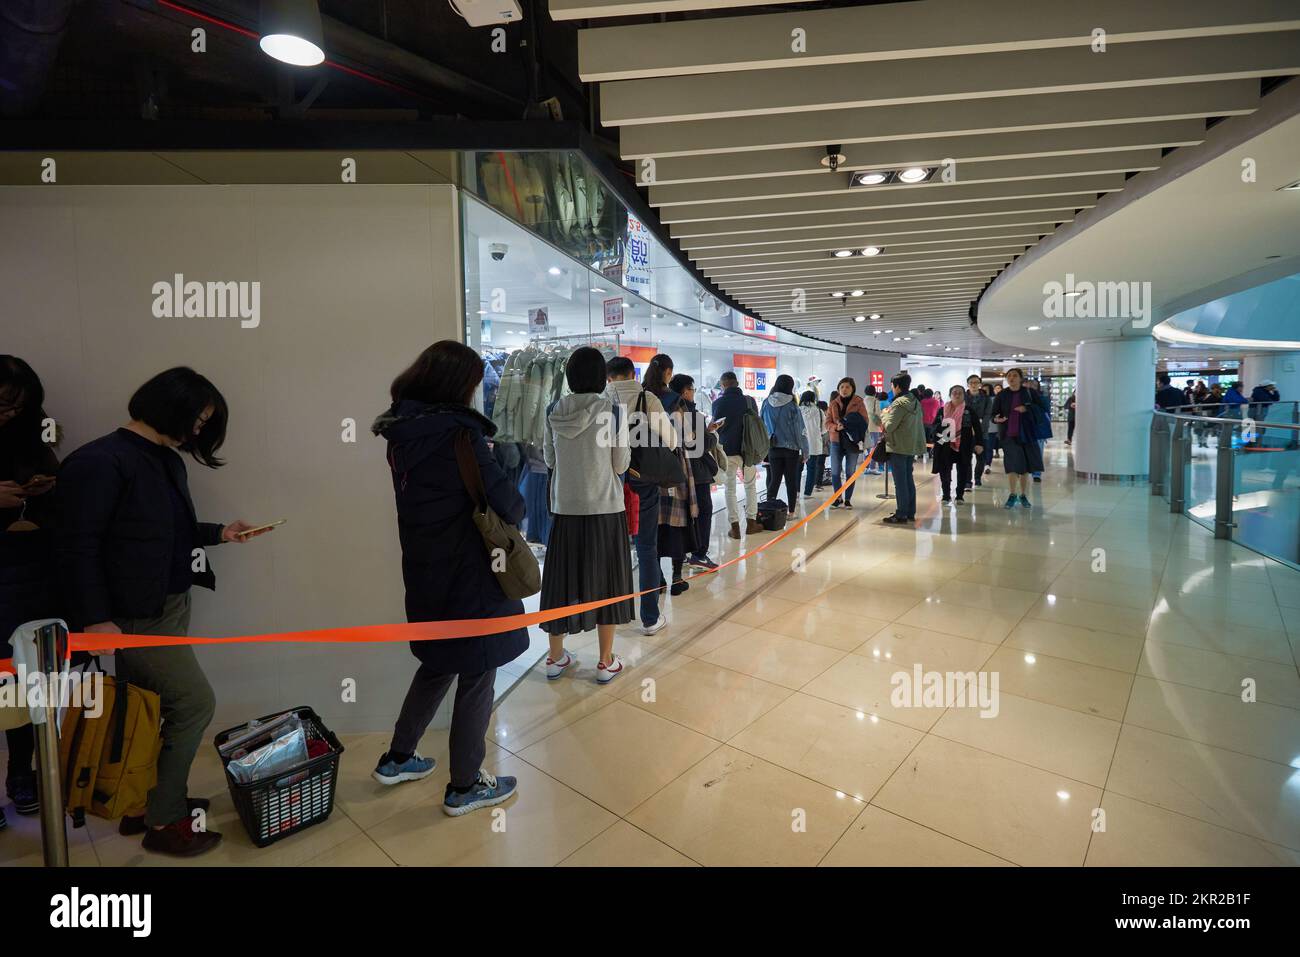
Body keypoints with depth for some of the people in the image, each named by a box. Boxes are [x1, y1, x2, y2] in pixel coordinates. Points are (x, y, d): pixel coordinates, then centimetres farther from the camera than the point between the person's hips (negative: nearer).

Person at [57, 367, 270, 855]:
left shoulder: (167, 461, 9)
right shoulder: (100, 461, -16)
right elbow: (78, 546, -18)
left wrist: (219, 533, 10)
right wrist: (95, 618, -19)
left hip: (170, 606, 9)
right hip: (135, 616, -8)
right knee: (195, 702, -4)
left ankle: (142, 805, 33)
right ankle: (163, 821, 13)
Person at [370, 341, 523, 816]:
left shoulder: (403, 432, 3)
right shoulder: (457, 433, -21)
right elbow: (506, 501, -21)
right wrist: (514, 509, 1)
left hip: (426, 572, 8)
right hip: (470, 577, -8)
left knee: (438, 663, 27)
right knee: (476, 679, 9)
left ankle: (397, 759, 41)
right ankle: (464, 787, 26)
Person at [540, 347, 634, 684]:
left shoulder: (555, 412, 1)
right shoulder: (612, 410, -9)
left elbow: (549, 459, 9)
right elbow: (621, 464, -7)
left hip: (565, 506, 3)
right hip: (604, 507, -3)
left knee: (562, 578, 14)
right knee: (605, 580, 9)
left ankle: (555, 658, 26)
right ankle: (606, 662, 19)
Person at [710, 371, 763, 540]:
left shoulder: (718, 403, -6)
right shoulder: (749, 400, -3)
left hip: (726, 450, -1)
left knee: (729, 488, 6)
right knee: (750, 485, 15)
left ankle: (735, 526, 3)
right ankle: (751, 522, 17)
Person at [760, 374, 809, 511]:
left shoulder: (766, 404, -1)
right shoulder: (792, 406, -9)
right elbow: (801, 430, -6)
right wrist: (805, 452, 1)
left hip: (772, 448, 2)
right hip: (791, 448, -2)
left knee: (774, 479, 8)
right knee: (791, 481, 7)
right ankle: (791, 511, 11)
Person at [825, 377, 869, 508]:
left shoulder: (859, 402, -3)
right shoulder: (834, 403, 5)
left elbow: (865, 422, -4)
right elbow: (827, 422, 2)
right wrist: (836, 427, -18)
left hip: (853, 441, -2)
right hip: (836, 441, 2)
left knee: (850, 472, 7)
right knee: (835, 472, 4)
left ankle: (848, 499, 17)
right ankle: (838, 498, 19)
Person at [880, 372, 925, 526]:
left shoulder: (899, 403, -17)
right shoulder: (916, 402, 11)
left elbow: (889, 426, -20)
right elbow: (918, 424, 17)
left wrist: (884, 414, 0)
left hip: (898, 448, -9)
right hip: (912, 447, 9)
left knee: (900, 482, -4)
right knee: (909, 480, 15)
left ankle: (901, 515, 0)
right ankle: (910, 513, 21)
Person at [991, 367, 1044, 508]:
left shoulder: (1028, 392, 1)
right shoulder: (1001, 395, 1)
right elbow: (993, 414, 1)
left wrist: (1026, 409, -12)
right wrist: (997, 419, -21)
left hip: (1025, 434, 1)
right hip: (1008, 435, -1)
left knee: (1025, 466, 6)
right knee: (1012, 465, -5)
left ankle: (1023, 495, 19)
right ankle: (1013, 495, 8)